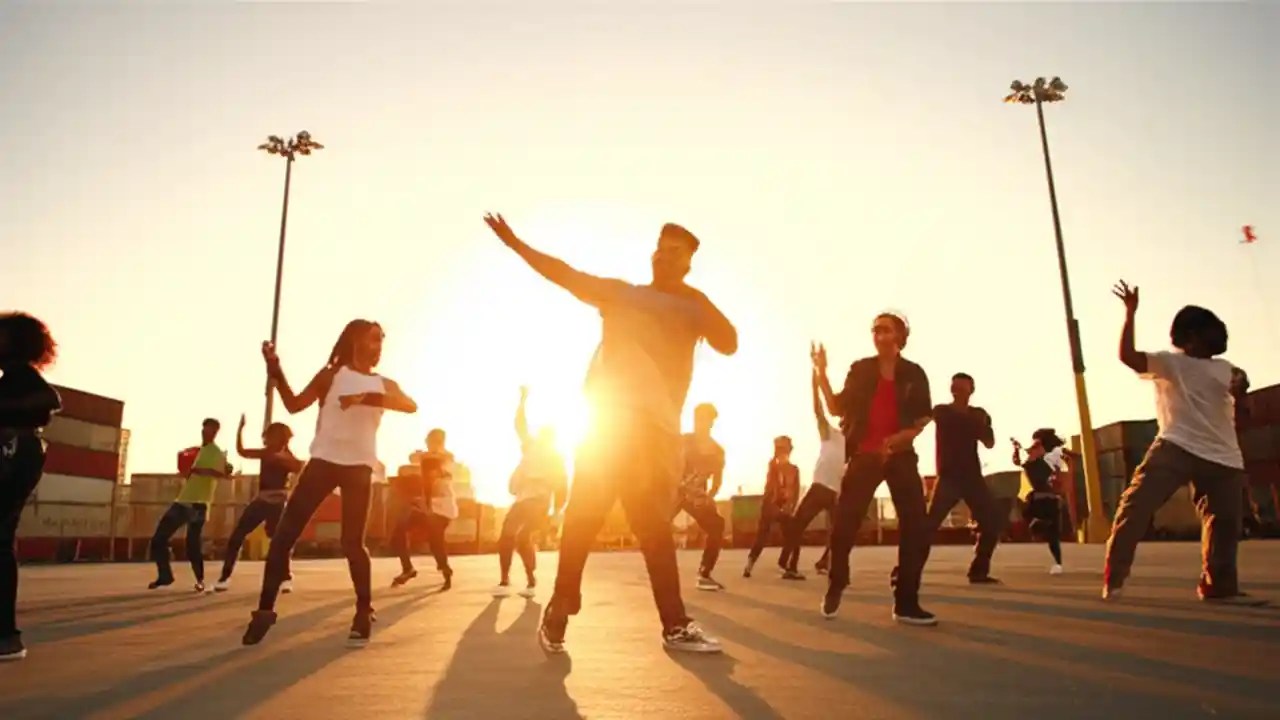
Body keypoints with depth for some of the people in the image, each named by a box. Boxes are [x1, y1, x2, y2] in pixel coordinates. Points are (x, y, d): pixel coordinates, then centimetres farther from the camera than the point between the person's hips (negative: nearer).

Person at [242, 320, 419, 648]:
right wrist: (275, 371, -8)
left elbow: (411, 406, -9)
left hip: (358, 467, 0)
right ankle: (265, 609, 6)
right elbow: (295, 404, 5)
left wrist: (366, 398, -21)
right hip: (323, 460, 1)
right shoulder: (331, 374, 10)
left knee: (352, 542, -4)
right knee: (284, 534, -4)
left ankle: (364, 613, 9)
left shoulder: (384, 384, 11)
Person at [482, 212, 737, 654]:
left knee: (655, 526, 8)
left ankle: (675, 625, 11)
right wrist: (515, 243, -2)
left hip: (660, 427, 2)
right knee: (584, 513, -4)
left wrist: (697, 297, -6)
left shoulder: (693, 309, 17)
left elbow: (728, 345, 1)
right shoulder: (620, 293, 13)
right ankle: (559, 612, 6)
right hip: (612, 417, -2)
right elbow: (565, 275, 5)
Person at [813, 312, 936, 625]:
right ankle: (834, 591, 13)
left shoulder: (913, 373, 7)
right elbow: (838, 408, 2)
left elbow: (925, 416, 9)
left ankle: (906, 603, 4)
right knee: (844, 525, -6)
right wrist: (822, 374, -7)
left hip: (900, 456, 1)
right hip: (864, 456, -1)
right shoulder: (861, 369, 6)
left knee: (916, 528, -5)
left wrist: (907, 434, -10)